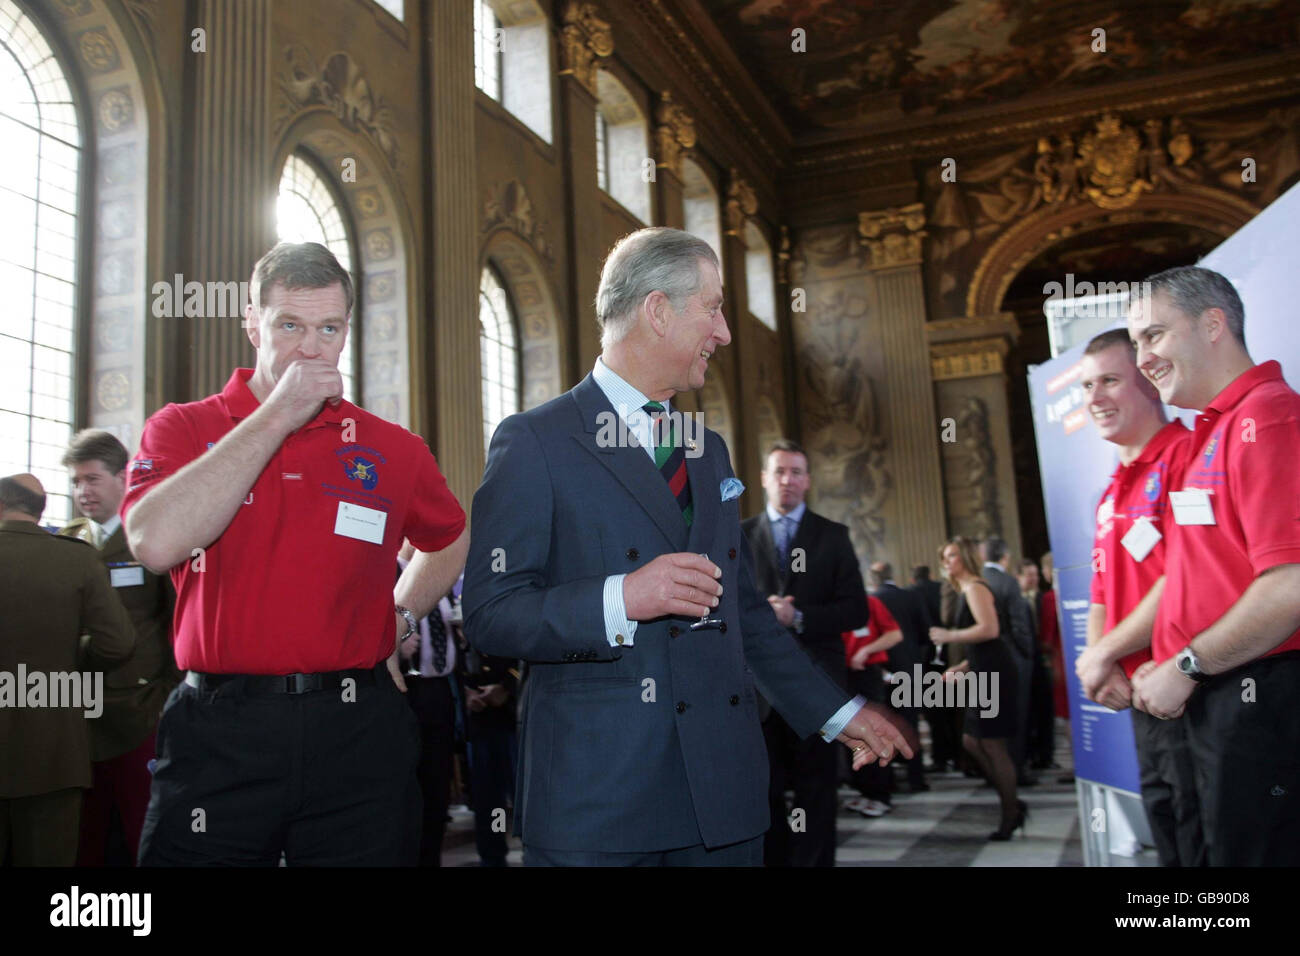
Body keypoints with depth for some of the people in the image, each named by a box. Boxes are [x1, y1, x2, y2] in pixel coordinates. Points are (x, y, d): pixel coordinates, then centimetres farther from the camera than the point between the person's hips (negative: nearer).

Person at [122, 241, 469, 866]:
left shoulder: (392, 447, 7)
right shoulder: (182, 428, 3)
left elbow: (451, 540, 25)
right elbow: (155, 543, -17)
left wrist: (398, 616, 10)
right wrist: (277, 415, -13)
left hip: (357, 736, 2)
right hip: (219, 735, -1)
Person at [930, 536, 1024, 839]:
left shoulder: (975, 587, -10)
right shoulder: (967, 590, 19)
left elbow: (990, 629, -24)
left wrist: (949, 636, -15)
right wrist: (961, 667, 18)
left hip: (994, 674, -10)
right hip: (985, 672, 10)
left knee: (993, 746, -3)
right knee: (972, 741, 13)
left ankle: (1010, 818, 8)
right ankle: (1013, 806, 20)